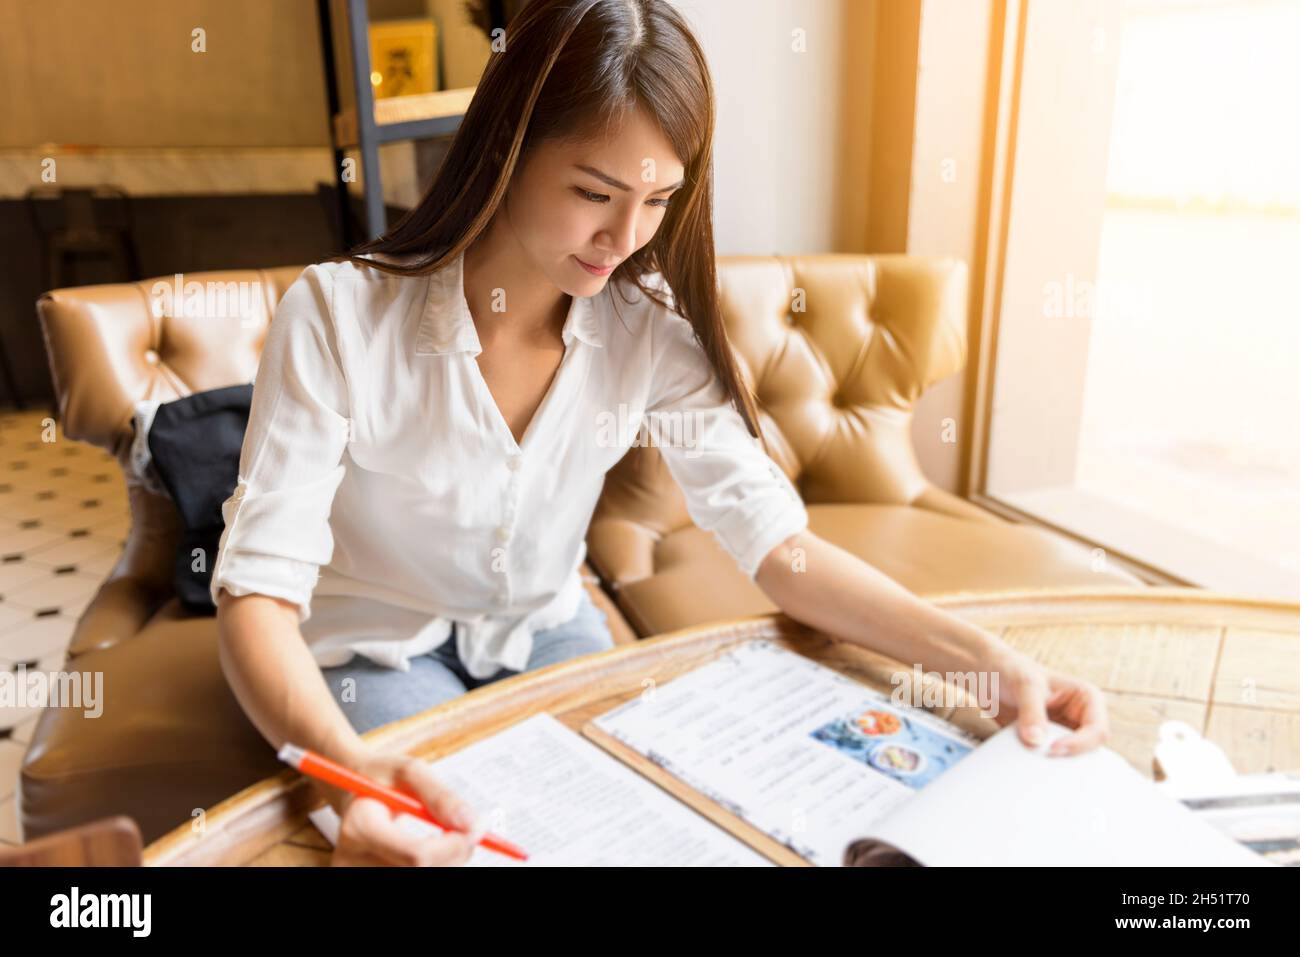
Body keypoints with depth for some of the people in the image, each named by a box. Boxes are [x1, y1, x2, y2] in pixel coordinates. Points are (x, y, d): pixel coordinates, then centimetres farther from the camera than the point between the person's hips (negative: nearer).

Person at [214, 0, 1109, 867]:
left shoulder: (648, 327, -16)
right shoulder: (340, 314, -26)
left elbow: (777, 541, -18)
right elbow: (259, 590, -27)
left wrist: (990, 659, -30)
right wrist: (351, 765, -48)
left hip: (545, 634, 3)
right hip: (373, 654, -2)